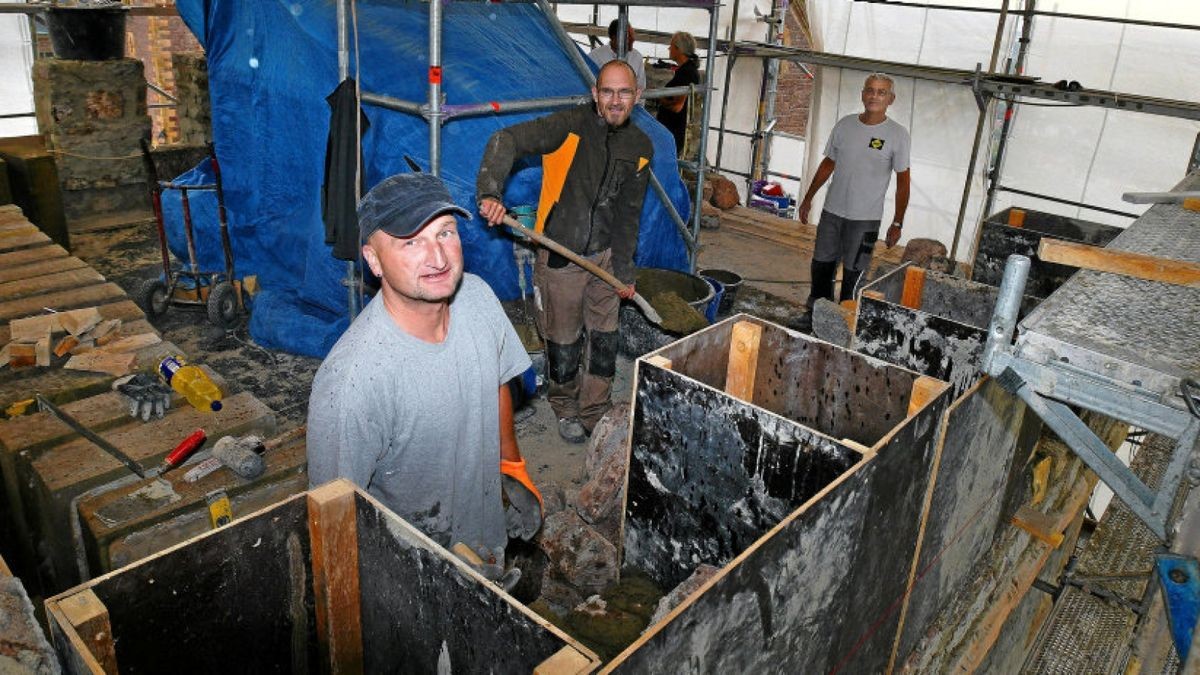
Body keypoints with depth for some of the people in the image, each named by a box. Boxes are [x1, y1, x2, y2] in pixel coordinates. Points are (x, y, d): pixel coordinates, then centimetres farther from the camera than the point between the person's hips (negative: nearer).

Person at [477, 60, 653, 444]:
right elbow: (506, 141, -27)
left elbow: (628, 215, 7)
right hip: (560, 256, -4)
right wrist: (491, 192, -43)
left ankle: (596, 413, 32)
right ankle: (565, 409, 35)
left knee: (604, 340, 11)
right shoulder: (571, 125, -16)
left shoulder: (640, 147, 1)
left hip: (604, 255, 4)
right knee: (563, 342, 10)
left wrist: (624, 271, 7)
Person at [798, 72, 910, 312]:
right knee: (822, 264, 11)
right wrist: (808, 199, 16)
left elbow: (903, 181, -4)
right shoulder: (845, 124, 4)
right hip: (832, 211, 4)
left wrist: (897, 223, -7)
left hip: (865, 218, -4)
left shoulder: (897, 134, -6)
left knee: (853, 272, 1)